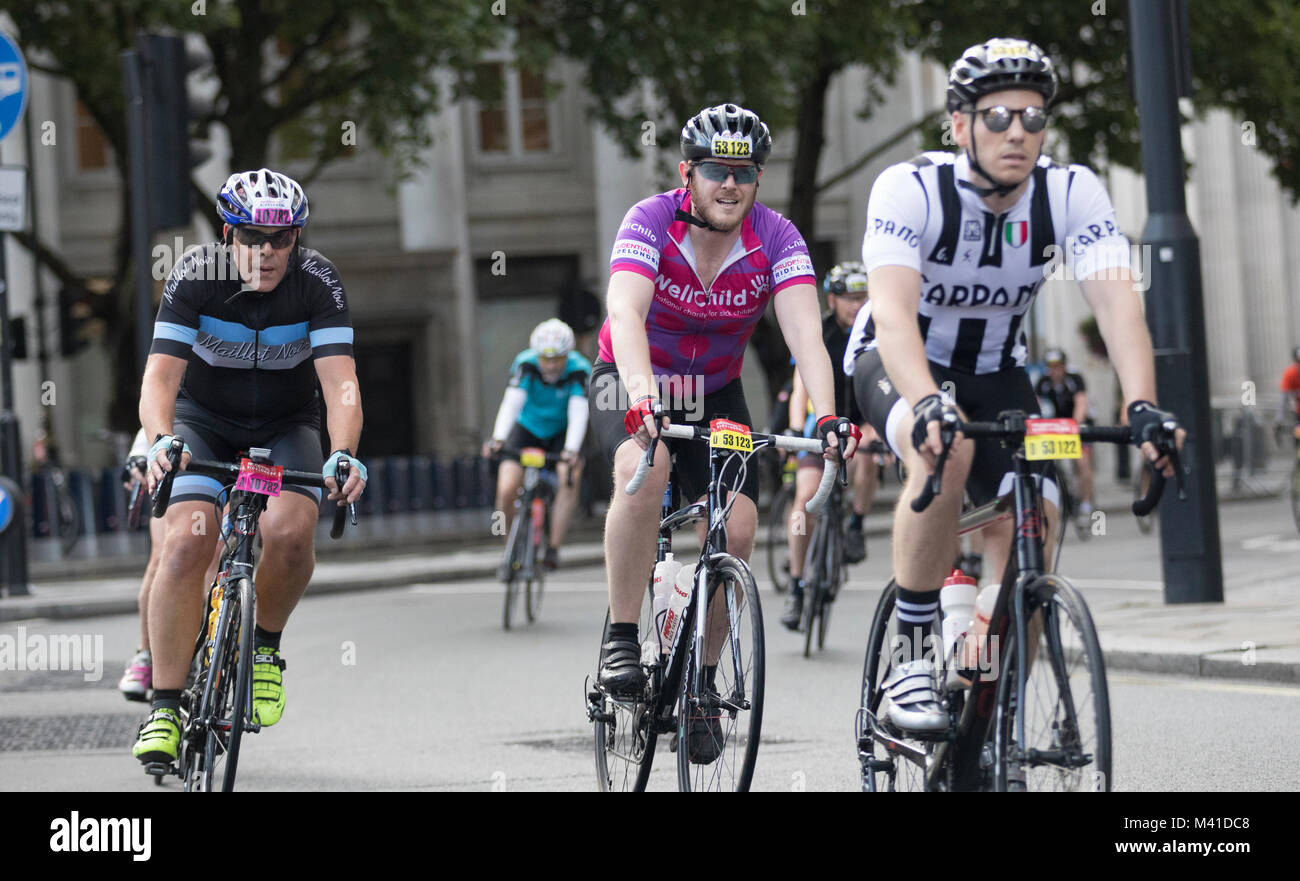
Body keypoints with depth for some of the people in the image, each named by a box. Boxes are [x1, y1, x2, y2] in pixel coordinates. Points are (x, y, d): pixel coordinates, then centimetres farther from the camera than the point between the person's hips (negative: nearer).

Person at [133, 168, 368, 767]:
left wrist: (344, 454, -47)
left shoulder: (317, 282, -20)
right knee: (187, 539, -25)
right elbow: (160, 378, -28)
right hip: (203, 422, 0)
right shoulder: (195, 276, -21)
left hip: (286, 427, 0)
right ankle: (165, 707, -18)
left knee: (290, 530, -29)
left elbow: (340, 381, -29)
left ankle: (265, 645, 1)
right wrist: (162, 440, -49)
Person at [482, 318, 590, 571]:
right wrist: (497, 439, -52)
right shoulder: (526, 364, -25)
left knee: (569, 478, -29)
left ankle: (554, 548, -22)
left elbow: (578, 414, -36)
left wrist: (571, 452, -52)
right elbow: (511, 402, -37)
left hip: (561, 433, 0)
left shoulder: (579, 370, -26)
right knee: (506, 491, -17)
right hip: (527, 429, 0)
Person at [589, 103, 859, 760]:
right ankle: (621, 640, -22)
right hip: (633, 383, -2)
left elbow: (804, 331, -30)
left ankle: (702, 678, 4)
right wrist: (642, 395, -58)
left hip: (715, 392, 3)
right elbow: (626, 315, -39)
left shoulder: (776, 239, -18)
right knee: (644, 468, -35)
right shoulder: (649, 223, -24)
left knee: (737, 527, -17)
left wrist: (826, 416, -47)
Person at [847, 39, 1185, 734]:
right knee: (947, 449, -36)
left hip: (994, 372, 4)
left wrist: (1142, 408, -46)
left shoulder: (1072, 193, -18)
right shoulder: (909, 189, -26)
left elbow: (1117, 300, -29)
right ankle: (912, 659, -25)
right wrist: (928, 404, -57)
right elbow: (893, 308, -39)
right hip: (897, 364, -4)